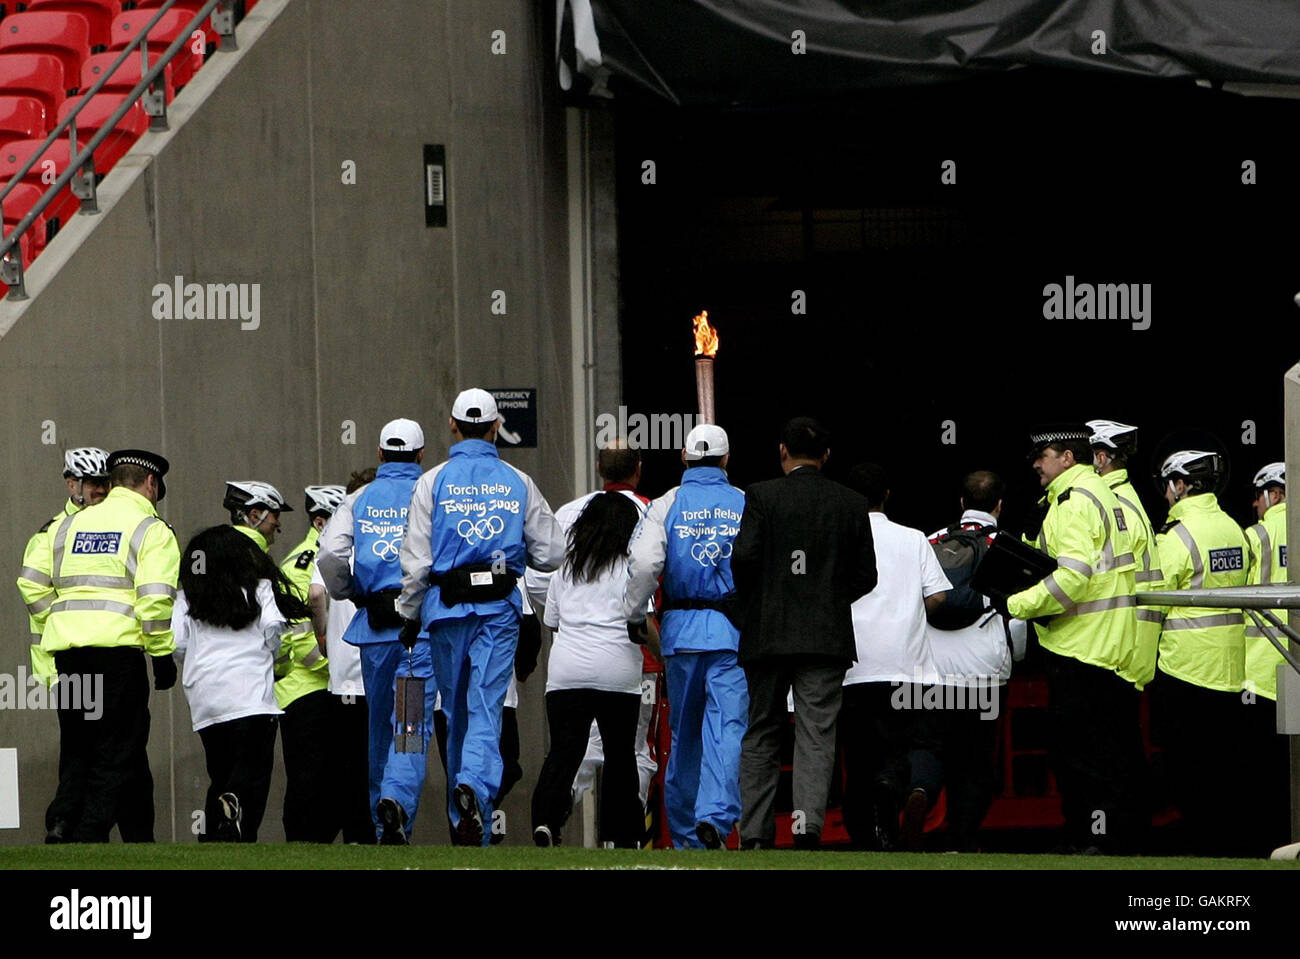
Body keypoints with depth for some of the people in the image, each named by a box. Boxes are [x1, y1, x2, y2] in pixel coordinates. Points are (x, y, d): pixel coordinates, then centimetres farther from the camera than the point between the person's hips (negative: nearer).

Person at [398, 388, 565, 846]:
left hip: (446, 607, 0)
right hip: (499, 610, 0)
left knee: (456, 713, 11)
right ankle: (475, 788, -30)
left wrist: (410, 616, 7)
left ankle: (465, 820, 15)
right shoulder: (518, 483, 3)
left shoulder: (433, 482, -1)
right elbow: (552, 554, 5)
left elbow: (416, 561, -3)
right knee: (486, 708, -4)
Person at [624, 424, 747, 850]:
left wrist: (634, 614, 0)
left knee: (684, 733, 12)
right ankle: (715, 815, -28)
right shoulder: (747, 505, 3)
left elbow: (644, 562, -11)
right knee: (727, 727, -7)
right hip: (734, 634, -2)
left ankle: (684, 835, 17)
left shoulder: (668, 504, 2)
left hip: (681, 627, 2)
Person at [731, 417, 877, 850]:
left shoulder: (761, 495, -3)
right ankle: (809, 823, -19)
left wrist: (748, 601, 6)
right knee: (816, 736, -1)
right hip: (827, 635, 1)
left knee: (760, 736, 9)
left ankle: (754, 834, 8)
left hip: (766, 634, -1)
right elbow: (866, 576, 5)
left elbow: (743, 556, -13)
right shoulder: (852, 504, 4)